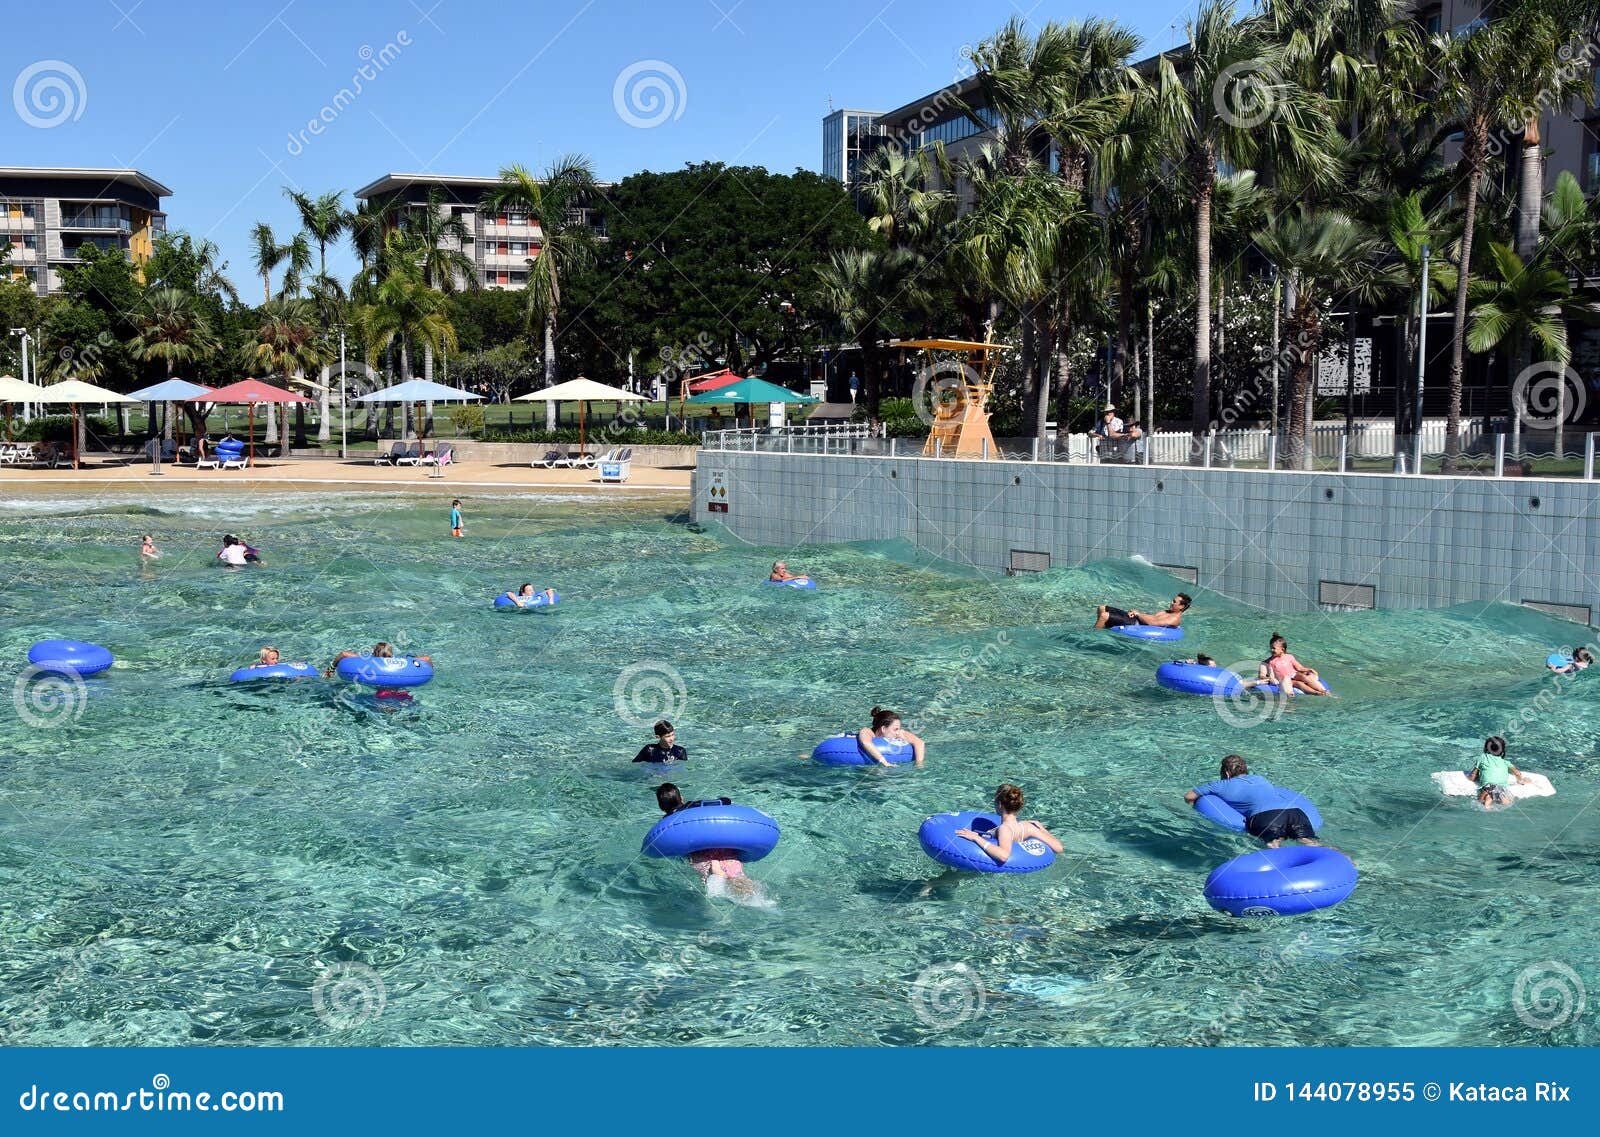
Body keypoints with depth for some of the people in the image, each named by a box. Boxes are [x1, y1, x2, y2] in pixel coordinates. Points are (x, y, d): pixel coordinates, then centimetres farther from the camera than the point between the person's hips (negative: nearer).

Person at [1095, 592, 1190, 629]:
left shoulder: (1175, 619, -11)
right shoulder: (1168, 611, 20)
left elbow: (1153, 622, -21)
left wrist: (1138, 614, -11)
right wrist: (1135, 612, 0)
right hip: (1137, 618, 11)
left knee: (1104, 616, -24)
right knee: (1102, 608, 7)